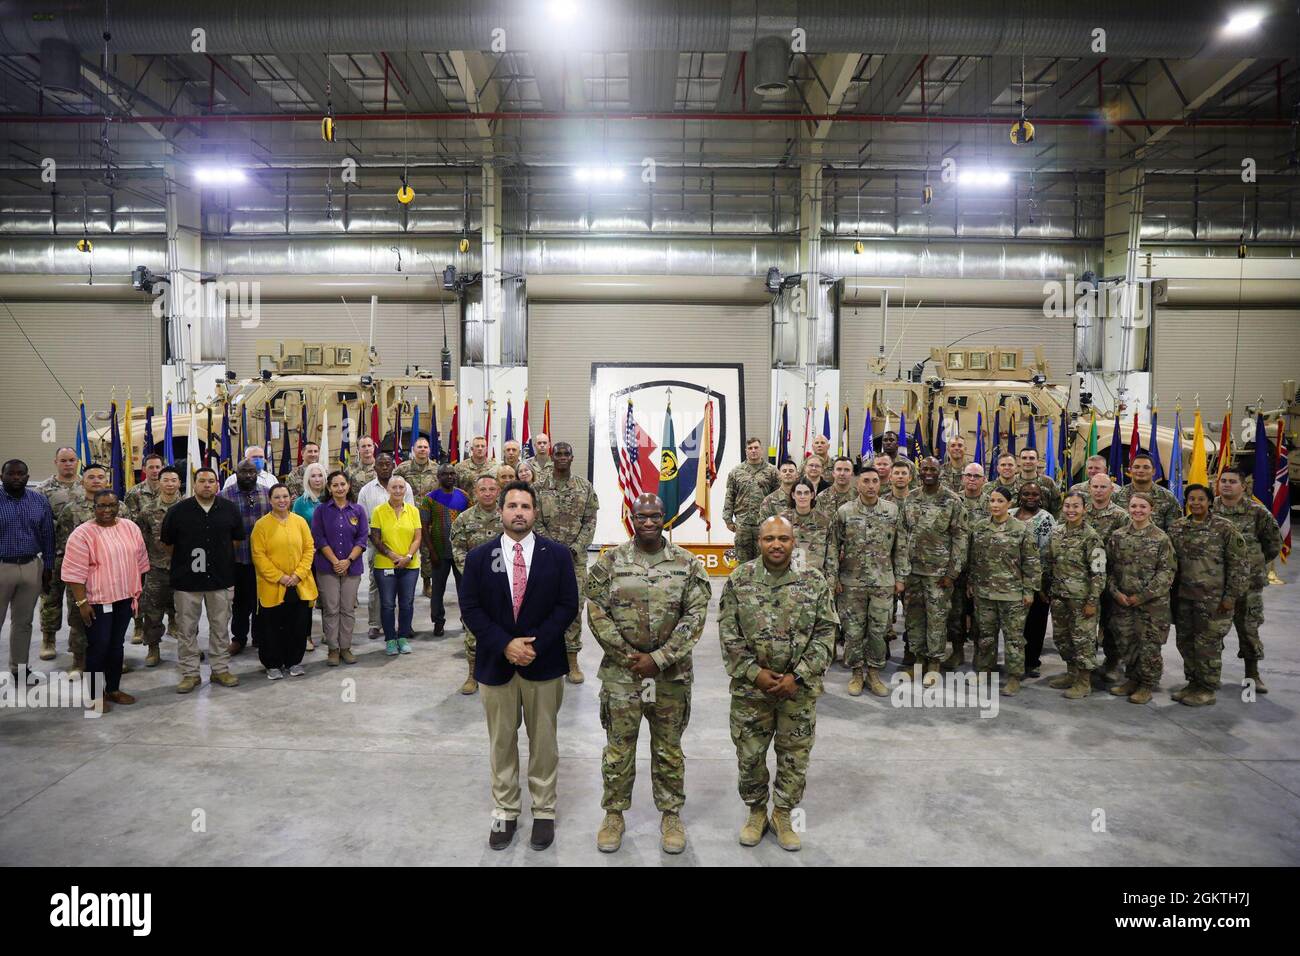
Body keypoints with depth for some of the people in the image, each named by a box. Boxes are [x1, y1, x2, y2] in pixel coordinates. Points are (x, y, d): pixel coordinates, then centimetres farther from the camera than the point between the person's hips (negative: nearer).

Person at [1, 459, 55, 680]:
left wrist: (48, 568, 5)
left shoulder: (40, 501, 3)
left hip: (32, 567, 3)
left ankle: (19, 668, 24)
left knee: (23, 622, 13)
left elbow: (47, 536, 7)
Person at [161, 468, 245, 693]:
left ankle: (221, 669, 21)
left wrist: (219, 554, 9)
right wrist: (187, 558, 6)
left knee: (220, 627, 9)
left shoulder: (230, 509, 2)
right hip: (186, 579, -1)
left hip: (221, 578, 1)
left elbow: (238, 538, 14)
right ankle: (190, 673, 16)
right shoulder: (178, 510, -3)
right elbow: (167, 542, 7)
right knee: (186, 628, 5)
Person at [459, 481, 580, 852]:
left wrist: (535, 645, -14)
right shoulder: (478, 557, 0)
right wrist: (504, 644, -15)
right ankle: (504, 812, 26)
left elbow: (567, 605, -5)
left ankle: (544, 811, 25)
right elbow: (470, 608, -3)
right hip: (496, 663, 1)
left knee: (543, 741, 10)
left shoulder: (557, 554, -2)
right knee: (501, 742, 12)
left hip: (543, 664, -1)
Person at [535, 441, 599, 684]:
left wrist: (575, 548, -10)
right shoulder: (539, 488, 0)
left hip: (576, 556, 0)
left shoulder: (585, 487, 3)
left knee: (575, 606, 0)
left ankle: (572, 659, 9)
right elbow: (536, 522, -3)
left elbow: (590, 521, 1)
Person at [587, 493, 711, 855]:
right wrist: (628, 656, -11)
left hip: (672, 674, 0)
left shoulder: (688, 564, -3)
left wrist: (658, 659, -14)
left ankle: (671, 814, 30)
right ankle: (614, 812, 29)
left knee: (669, 748, 13)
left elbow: (695, 617, -8)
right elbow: (597, 613, -5)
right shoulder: (609, 562, -3)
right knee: (618, 747, 11)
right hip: (621, 672, 0)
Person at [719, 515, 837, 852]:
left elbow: (825, 634, -5)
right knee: (749, 756, 12)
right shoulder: (738, 580, -5)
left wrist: (797, 677, -13)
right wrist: (754, 673, -13)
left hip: (800, 688, 0)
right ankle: (756, 812, 35)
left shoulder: (815, 581, -5)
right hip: (750, 686, 0)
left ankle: (783, 815, 34)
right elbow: (728, 634, -4)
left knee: (795, 757, 12)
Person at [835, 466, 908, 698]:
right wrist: (834, 578, -2)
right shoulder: (844, 512, -4)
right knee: (853, 631, 6)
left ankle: (874, 674, 22)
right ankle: (857, 673, 22)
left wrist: (900, 577, 3)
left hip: (884, 582, 1)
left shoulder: (892, 511, 0)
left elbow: (900, 547, 5)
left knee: (878, 631, 7)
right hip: (852, 583, -1)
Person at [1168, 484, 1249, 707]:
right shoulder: (1177, 527, 8)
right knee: (1185, 642, 12)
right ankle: (1193, 683, 27)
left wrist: (1231, 596, -10)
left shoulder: (1224, 527, -7)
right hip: (1183, 597, 5)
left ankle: (1208, 689, 14)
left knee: (1207, 644, 1)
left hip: (1212, 599, -5)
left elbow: (1240, 563, -7)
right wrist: (1172, 590, 11)